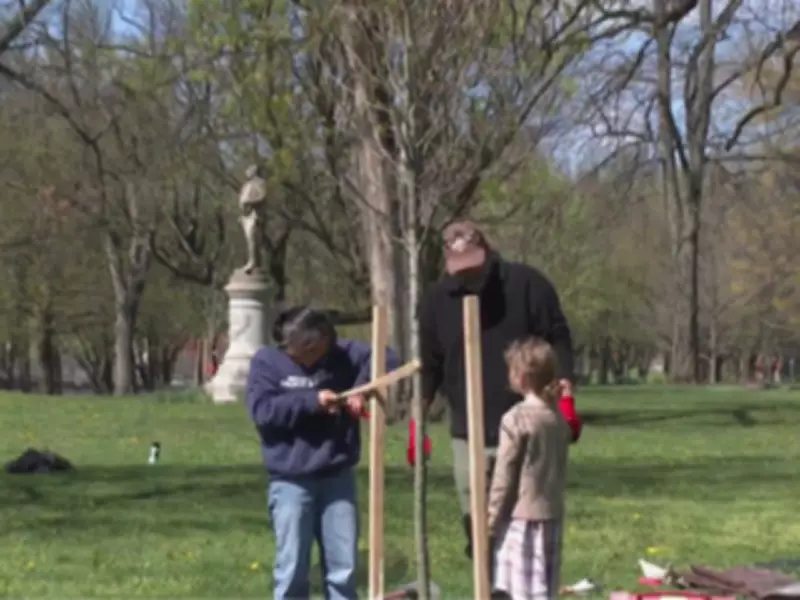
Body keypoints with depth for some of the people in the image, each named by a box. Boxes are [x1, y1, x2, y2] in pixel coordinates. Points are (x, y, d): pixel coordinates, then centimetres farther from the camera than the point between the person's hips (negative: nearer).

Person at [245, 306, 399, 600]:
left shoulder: (340, 353, 1)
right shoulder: (267, 362, -4)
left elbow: (386, 358, 2)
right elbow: (262, 410, -15)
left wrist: (362, 388, -13)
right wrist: (311, 400, -19)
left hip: (338, 477, 3)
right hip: (291, 482, -3)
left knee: (343, 567, 7)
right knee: (292, 568, 1)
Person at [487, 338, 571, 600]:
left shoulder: (516, 419, -13)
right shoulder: (559, 418, 6)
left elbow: (504, 477, -10)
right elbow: (558, 471, 13)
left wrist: (491, 522, -4)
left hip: (522, 517, -7)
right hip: (552, 515, 7)